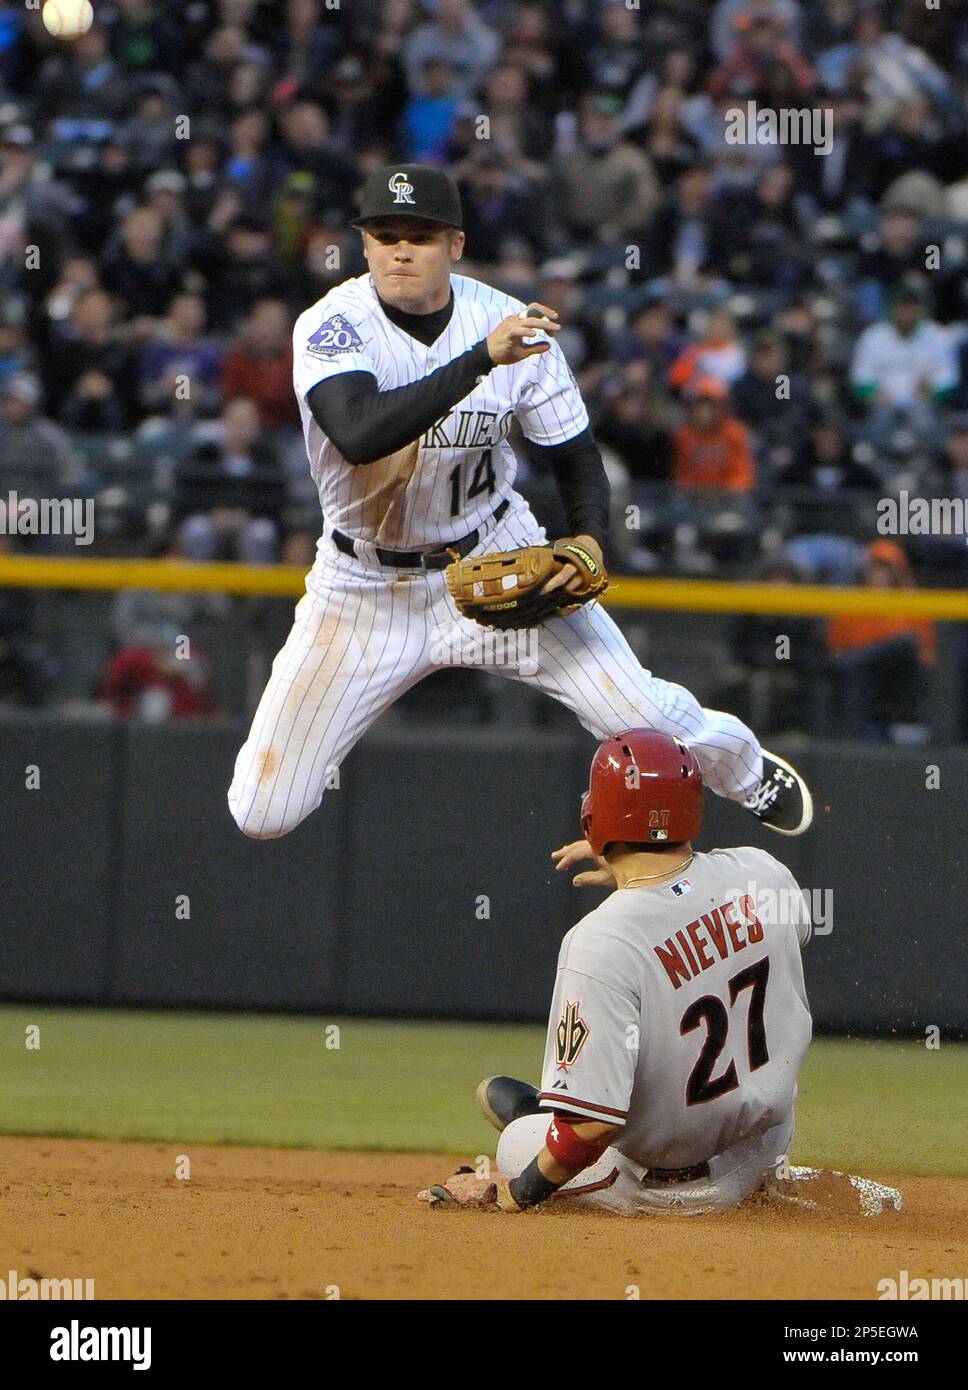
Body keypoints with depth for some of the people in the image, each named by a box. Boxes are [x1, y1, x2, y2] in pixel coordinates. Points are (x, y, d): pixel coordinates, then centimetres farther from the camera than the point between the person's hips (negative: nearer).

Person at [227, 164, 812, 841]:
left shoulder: (510, 323, -12)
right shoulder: (333, 327, -21)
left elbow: (575, 453, 1)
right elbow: (358, 435, -42)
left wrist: (590, 537, -19)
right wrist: (483, 359, -48)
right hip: (366, 581, -1)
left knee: (641, 713, -9)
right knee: (262, 813, -7)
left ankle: (748, 770, 27)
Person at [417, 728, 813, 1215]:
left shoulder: (600, 945, -30)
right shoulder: (759, 872, -12)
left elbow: (594, 1124, -30)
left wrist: (518, 1193, -12)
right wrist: (633, 874, 22)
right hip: (765, 1154, 5)